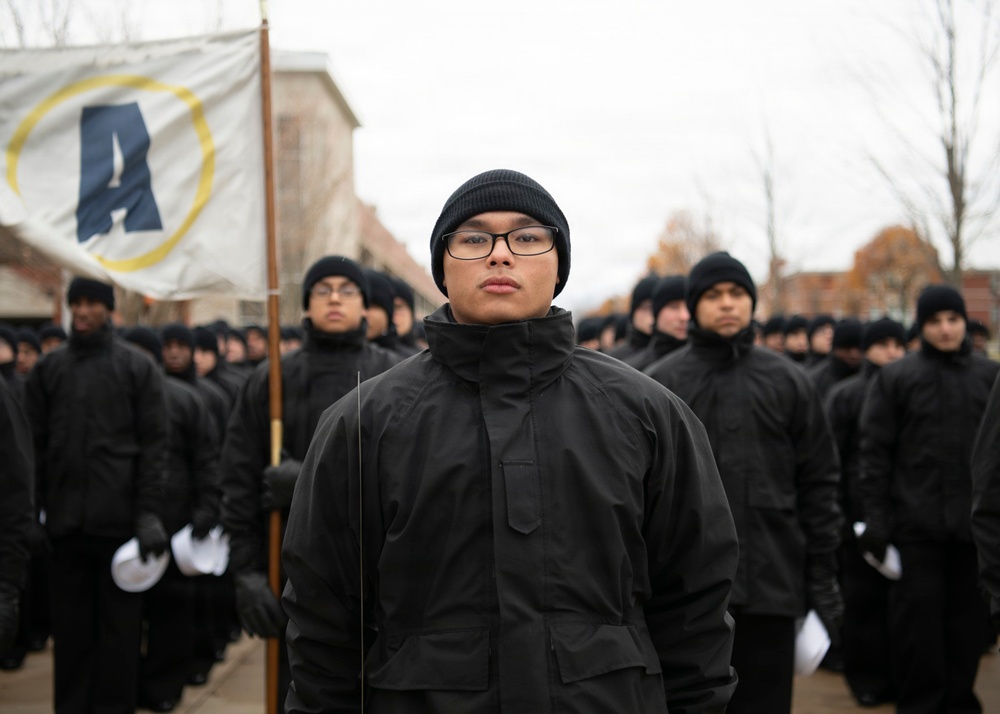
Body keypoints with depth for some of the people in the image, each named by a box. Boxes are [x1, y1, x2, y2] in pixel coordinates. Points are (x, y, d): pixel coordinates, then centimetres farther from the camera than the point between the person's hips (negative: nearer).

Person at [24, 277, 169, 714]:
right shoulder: (48, 368, 10)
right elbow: (34, 443, 10)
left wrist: (149, 511, -9)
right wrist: (35, 507, 2)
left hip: (119, 515, -2)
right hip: (65, 516, 3)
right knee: (71, 622, 7)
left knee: (119, 620, 3)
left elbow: (153, 443, -1)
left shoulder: (137, 367, 2)